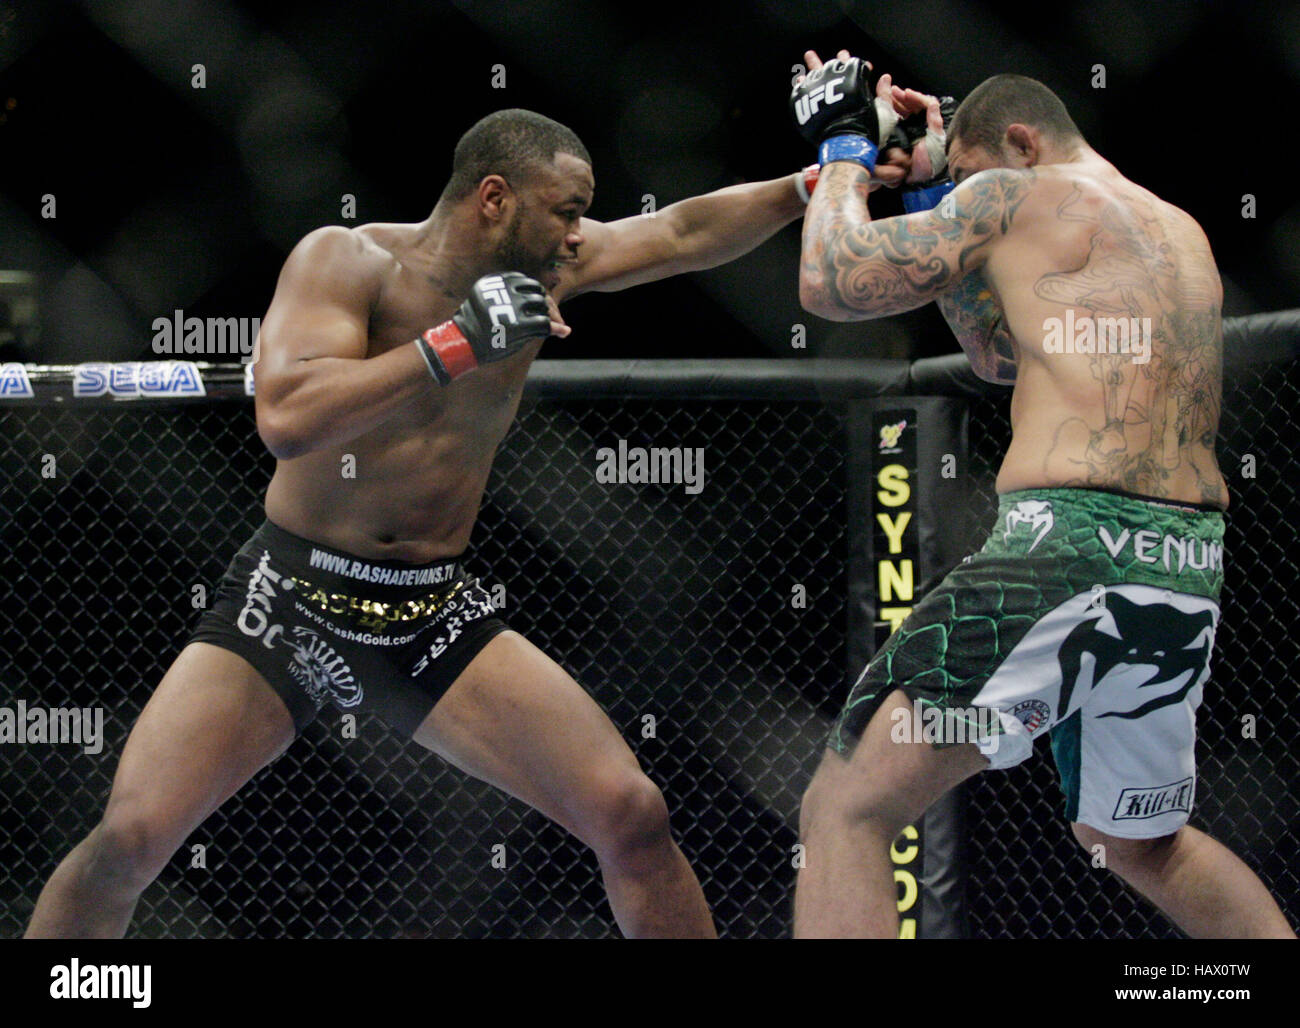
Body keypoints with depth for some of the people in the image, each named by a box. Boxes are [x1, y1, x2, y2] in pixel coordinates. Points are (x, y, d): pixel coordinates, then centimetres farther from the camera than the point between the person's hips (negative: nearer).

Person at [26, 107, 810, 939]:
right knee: (129, 840, -16)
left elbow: (687, 232, 10)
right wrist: (458, 342, -30)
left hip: (439, 620, 4)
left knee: (632, 815, -9)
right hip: (292, 605, -4)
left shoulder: (538, 268, 2)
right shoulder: (347, 261, -14)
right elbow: (286, 419, -29)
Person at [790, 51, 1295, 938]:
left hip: (1072, 546, -8)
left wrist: (846, 146, 17)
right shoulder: (1181, 235, 24)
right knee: (1135, 841, 31)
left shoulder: (1020, 195, 1)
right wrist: (935, 197, 30)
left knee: (846, 809, -10)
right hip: (1190, 567, 8)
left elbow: (832, 282, 1)